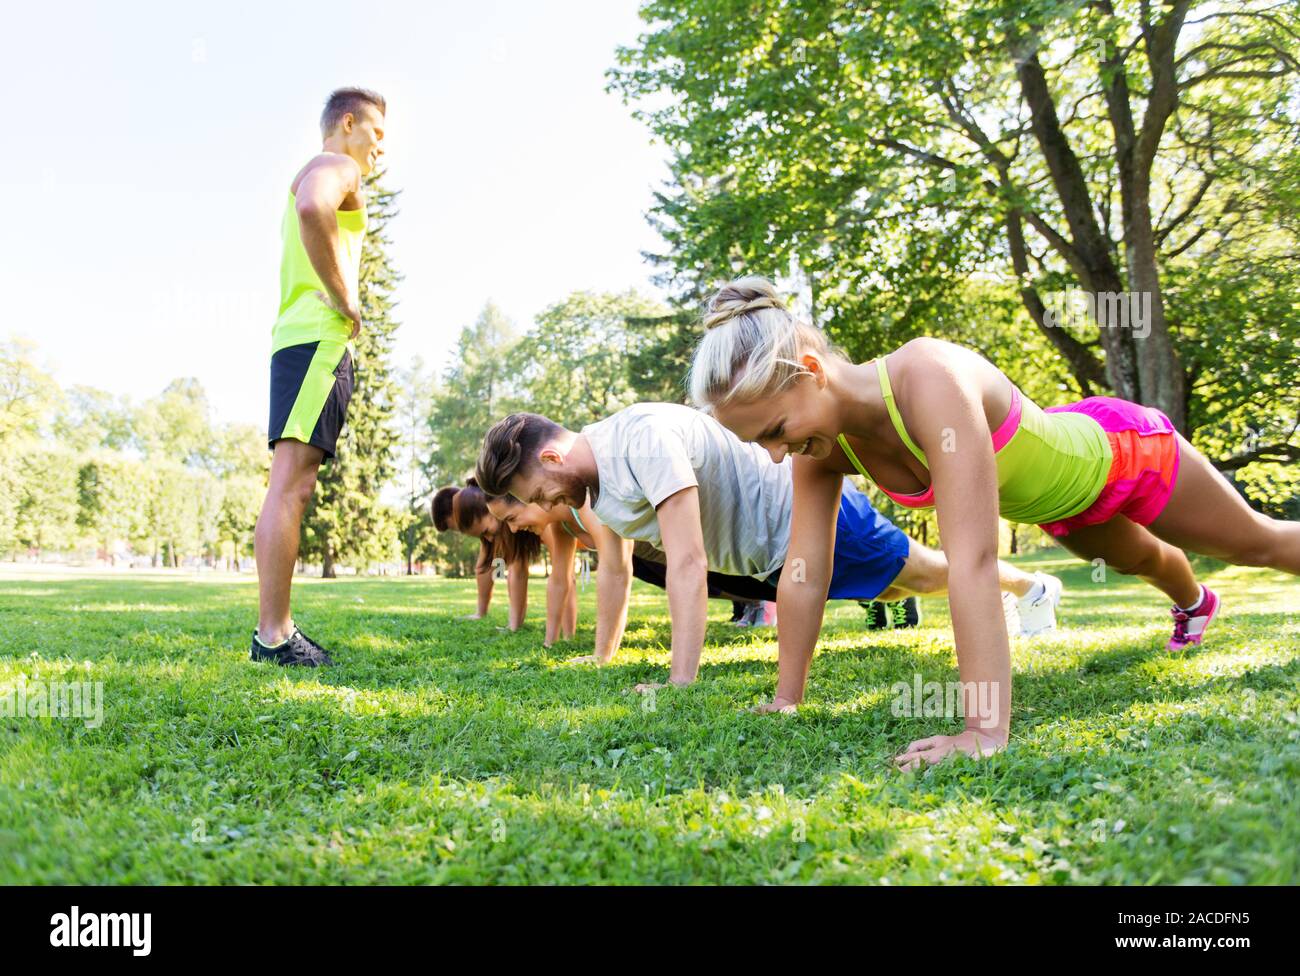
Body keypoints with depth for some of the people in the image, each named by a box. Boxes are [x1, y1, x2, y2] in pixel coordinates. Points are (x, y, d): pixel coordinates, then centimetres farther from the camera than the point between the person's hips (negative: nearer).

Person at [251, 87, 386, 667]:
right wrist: (344, 299, -17)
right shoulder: (335, 167, 0)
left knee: (293, 489, 6)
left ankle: (274, 633, 8)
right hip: (318, 338, -10)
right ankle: (274, 635, -17)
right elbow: (313, 208, -25)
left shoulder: (318, 177, 32)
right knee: (290, 486, -15)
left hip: (302, 343, 10)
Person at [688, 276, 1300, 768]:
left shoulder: (930, 380, -48)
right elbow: (806, 571, -19)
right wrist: (786, 699, -16)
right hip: (1056, 505, 7)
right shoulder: (823, 442, -26)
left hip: (1120, 450, -7)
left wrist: (986, 732, -53)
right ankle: (1194, 604, 73)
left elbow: (974, 560, -52)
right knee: (1139, 560, 39)